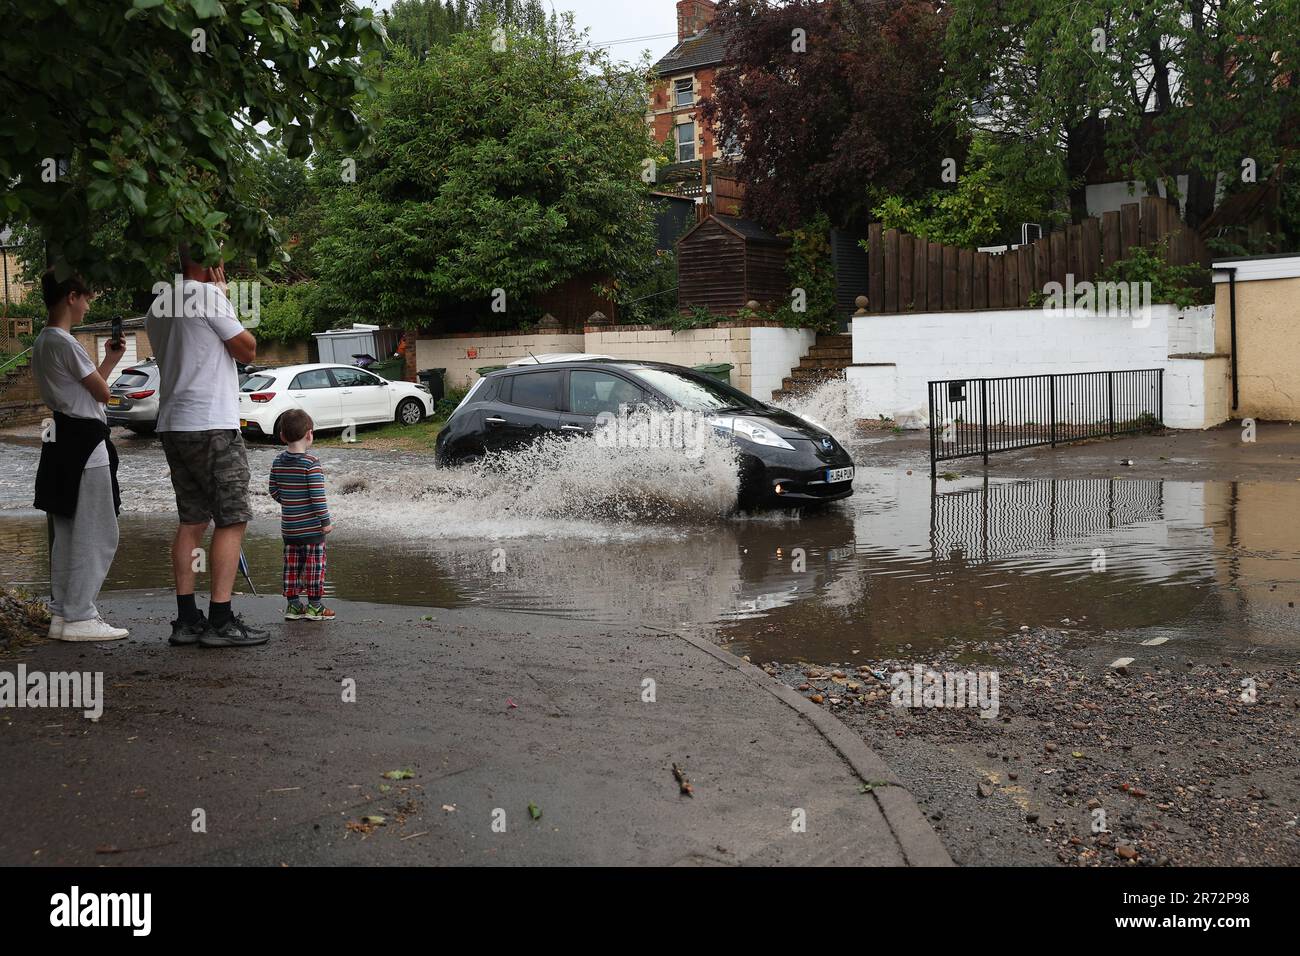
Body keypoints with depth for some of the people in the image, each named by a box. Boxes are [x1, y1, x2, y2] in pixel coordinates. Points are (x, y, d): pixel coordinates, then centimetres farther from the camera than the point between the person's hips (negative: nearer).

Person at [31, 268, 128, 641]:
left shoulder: (41, 343, 16)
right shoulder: (65, 343, -15)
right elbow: (102, 392, -8)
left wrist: (109, 359, 20)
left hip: (62, 440, 10)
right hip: (84, 442, -10)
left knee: (68, 533, 14)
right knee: (95, 534, -5)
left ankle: (63, 611, 20)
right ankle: (78, 617, -3)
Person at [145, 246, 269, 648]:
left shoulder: (159, 304, 16)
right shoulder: (209, 295, -10)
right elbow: (248, 350, -2)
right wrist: (222, 295, 3)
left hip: (172, 426, 9)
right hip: (212, 426, -9)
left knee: (192, 521, 11)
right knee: (232, 520, -4)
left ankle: (186, 619, 11)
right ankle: (220, 621, -5)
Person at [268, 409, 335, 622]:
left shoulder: (278, 461, 2)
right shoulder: (311, 463, -17)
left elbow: (274, 491, 8)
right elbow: (317, 495, -18)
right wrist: (326, 520, -10)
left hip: (288, 526, 6)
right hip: (312, 526, -6)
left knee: (292, 564, 13)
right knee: (314, 564, 4)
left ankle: (292, 604, 18)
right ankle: (314, 606, 10)